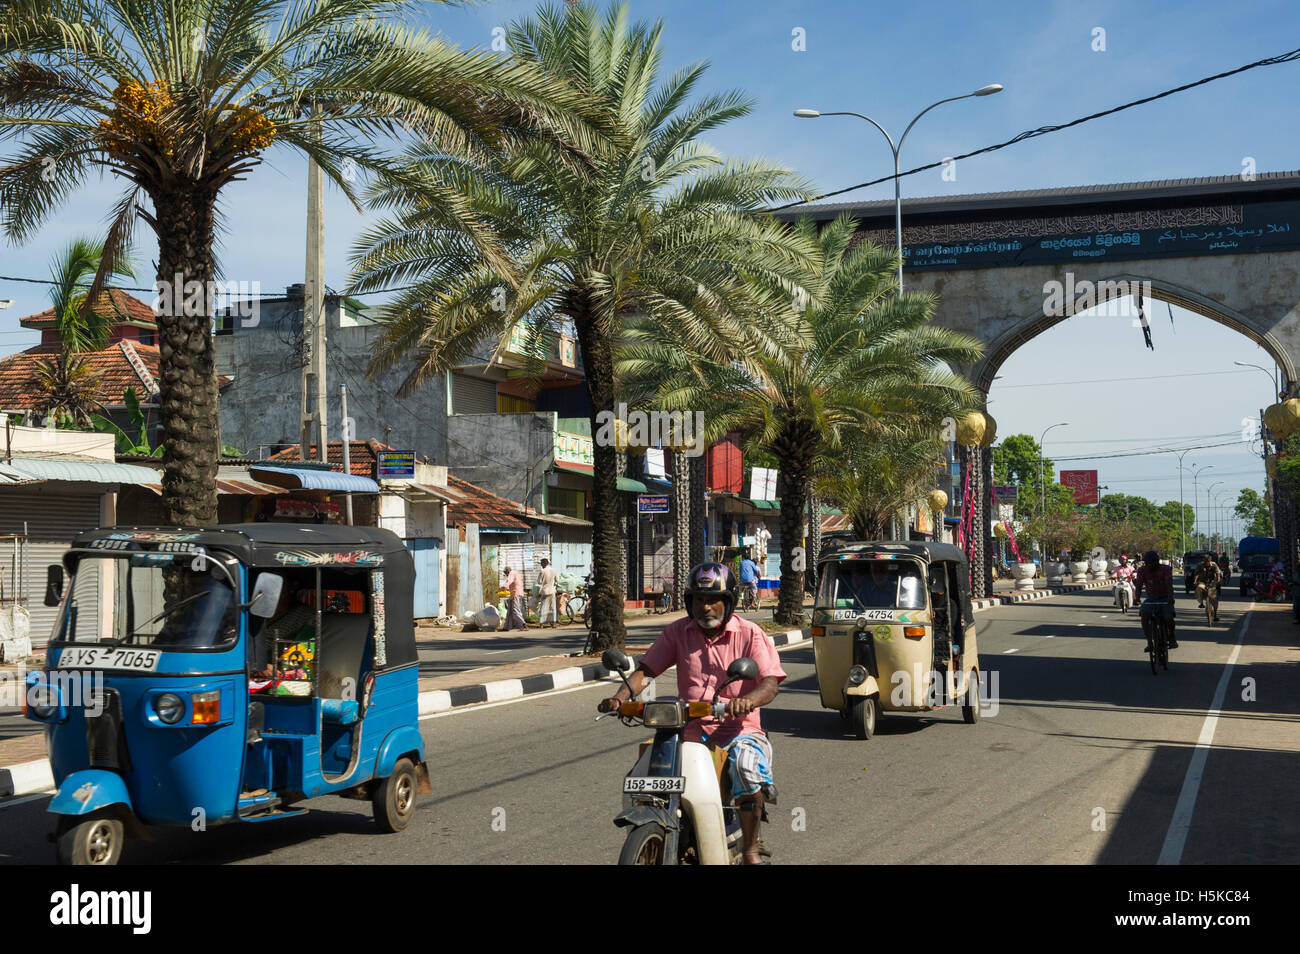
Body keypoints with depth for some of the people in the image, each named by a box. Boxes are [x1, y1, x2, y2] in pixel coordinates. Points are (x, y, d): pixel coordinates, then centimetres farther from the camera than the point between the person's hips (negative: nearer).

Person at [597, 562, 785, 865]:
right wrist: (619, 697, -15)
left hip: (738, 730, -3)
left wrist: (747, 700, -34)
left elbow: (770, 683, -10)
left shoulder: (749, 634, 1)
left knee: (747, 766, -35)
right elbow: (646, 670, 6)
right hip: (690, 732, 3)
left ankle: (750, 848, -14)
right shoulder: (678, 632, 10)